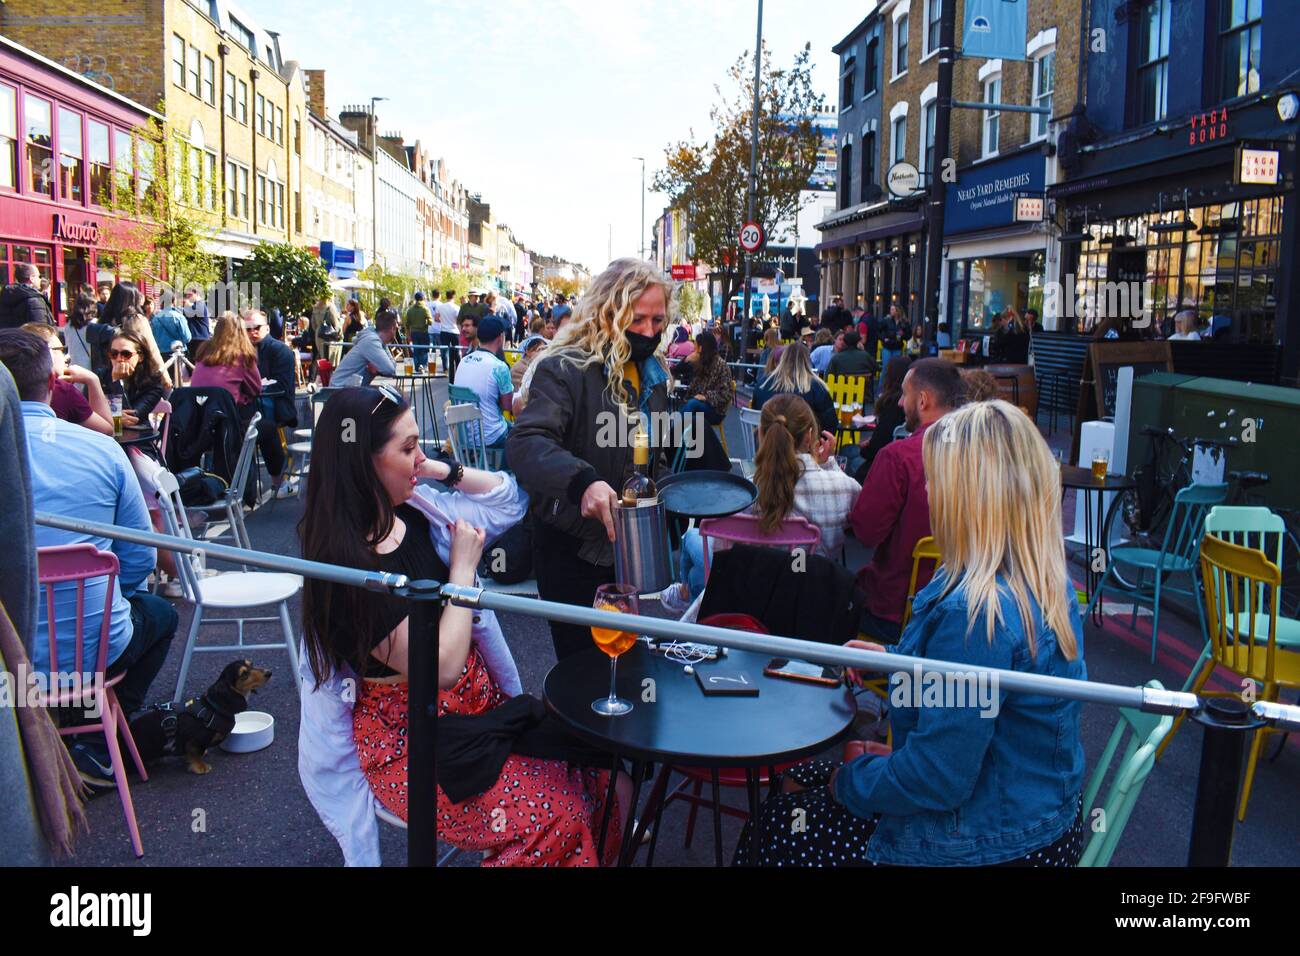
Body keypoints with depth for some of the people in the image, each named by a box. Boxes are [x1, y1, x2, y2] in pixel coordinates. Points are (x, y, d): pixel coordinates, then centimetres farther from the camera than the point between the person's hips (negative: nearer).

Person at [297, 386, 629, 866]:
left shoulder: (414, 512, -1)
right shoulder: (347, 566, -22)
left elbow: (506, 498, 13)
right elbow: (442, 666, -24)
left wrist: (441, 469, -2)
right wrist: (463, 566, -14)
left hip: (482, 704, 7)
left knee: (605, 782, -8)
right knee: (555, 818, -24)